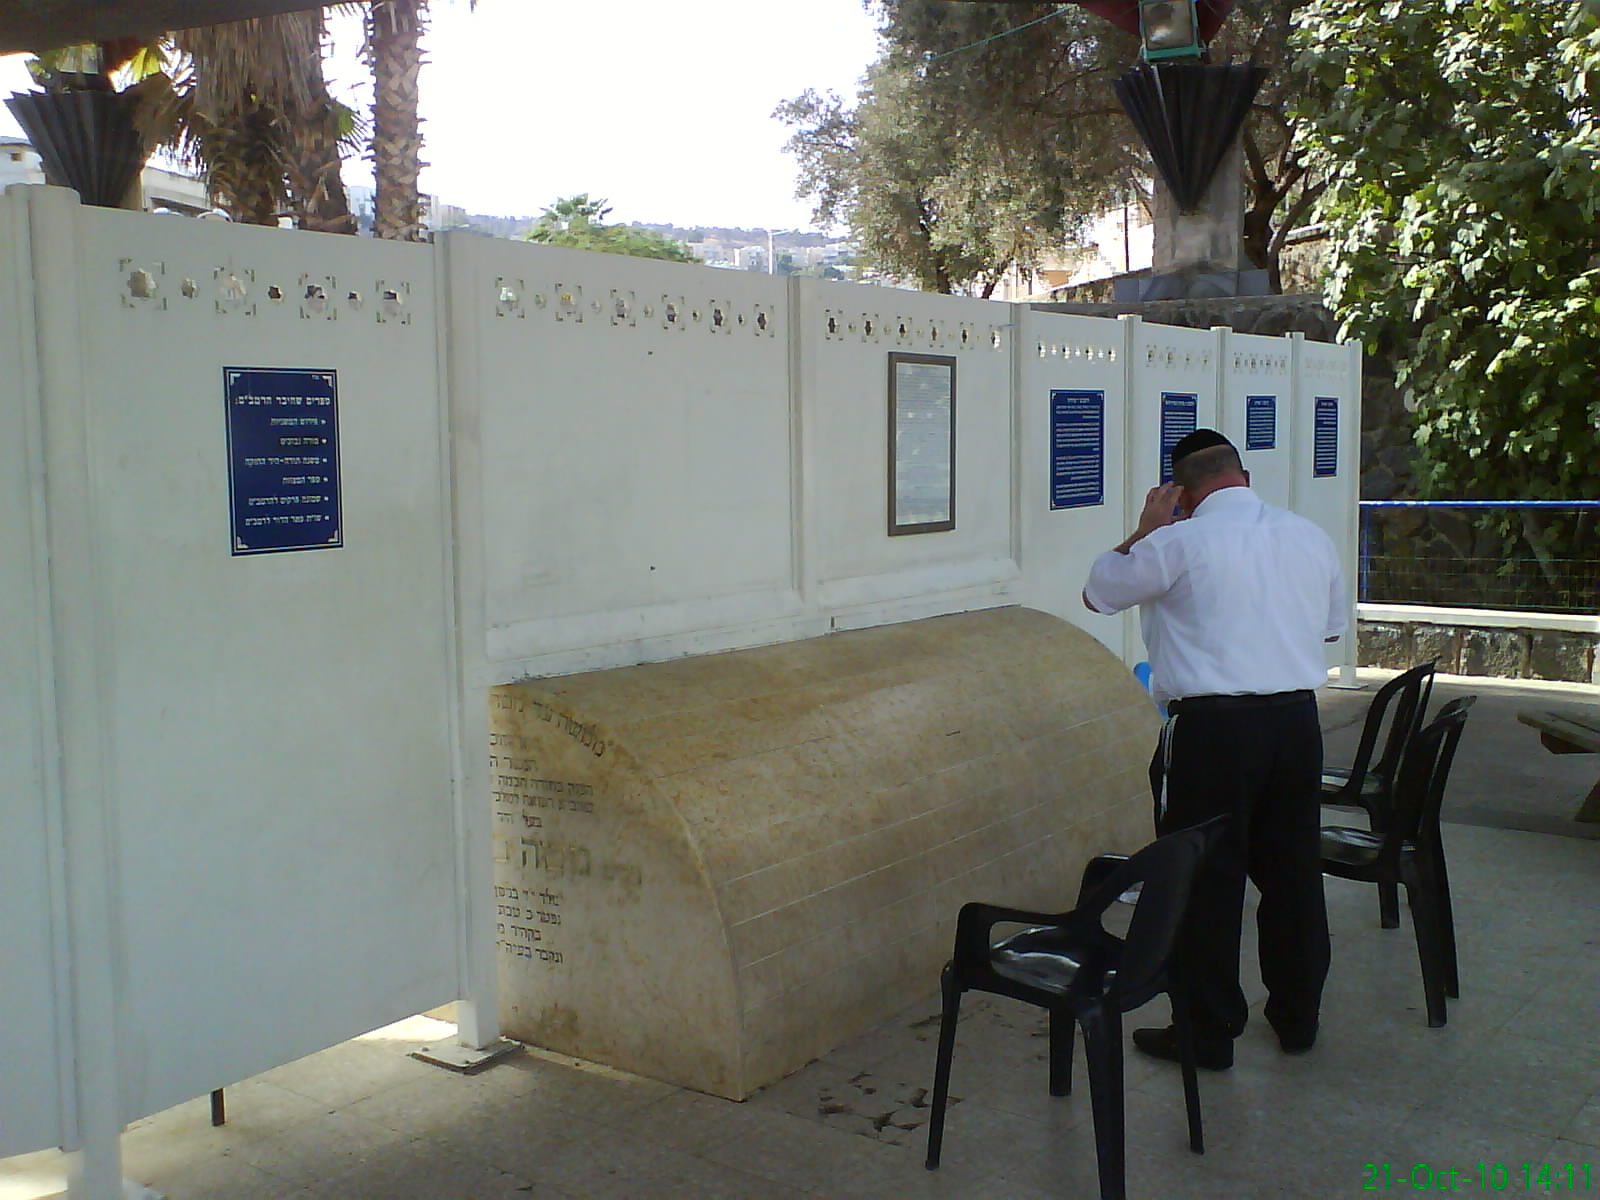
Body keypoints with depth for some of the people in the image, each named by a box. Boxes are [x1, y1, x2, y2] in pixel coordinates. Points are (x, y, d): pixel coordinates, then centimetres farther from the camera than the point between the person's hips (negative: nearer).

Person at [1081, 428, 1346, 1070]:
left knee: (1205, 880, 5)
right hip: (1297, 721, 6)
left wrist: (1145, 529, 11)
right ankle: (1297, 1016, 31)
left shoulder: (1179, 543, -11)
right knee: (1293, 871, 17)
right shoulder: (1311, 537, 6)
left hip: (1211, 729, -6)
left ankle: (1209, 1032, 13)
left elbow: (1098, 591, 2)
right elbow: (1333, 626, 20)